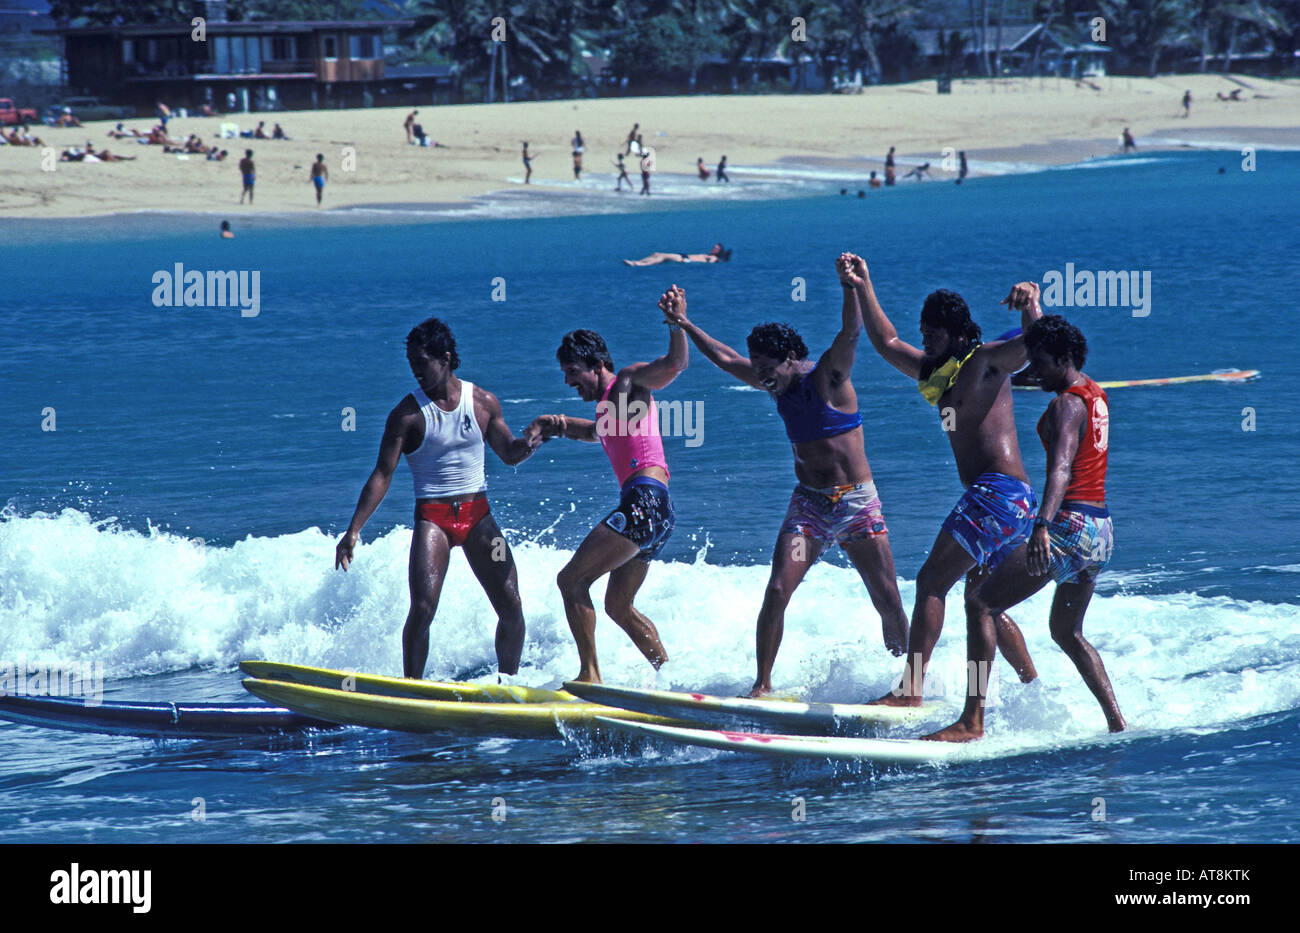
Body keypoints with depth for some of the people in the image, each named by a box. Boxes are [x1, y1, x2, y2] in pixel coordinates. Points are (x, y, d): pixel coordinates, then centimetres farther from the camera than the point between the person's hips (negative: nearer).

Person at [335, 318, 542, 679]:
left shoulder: (483, 402, 3)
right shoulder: (407, 414, -5)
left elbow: (508, 454, 16)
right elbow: (382, 475, -6)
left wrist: (527, 443, -8)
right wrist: (354, 530, -14)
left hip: (477, 514, 3)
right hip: (432, 517, -3)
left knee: (511, 606, -4)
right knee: (423, 607, -18)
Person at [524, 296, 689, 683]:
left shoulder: (629, 381, 1)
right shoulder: (607, 405, 27)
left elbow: (674, 364, -16)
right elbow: (596, 433, 49)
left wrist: (677, 324, -35)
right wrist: (556, 426, 29)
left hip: (645, 501, -11)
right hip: (645, 509, 11)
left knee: (572, 580, -12)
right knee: (619, 606, 20)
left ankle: (590, 676, -15)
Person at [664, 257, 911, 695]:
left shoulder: (828, 376, -10)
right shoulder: (777, 384, 7)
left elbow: (851, 332, -27)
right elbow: (725, 358, 19)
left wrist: (850, 287, -44)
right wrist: (685, 324, 20)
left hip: (857, 502, -5)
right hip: (809, 504, 5)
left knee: (890, 606, -3)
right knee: (777, 592, -12)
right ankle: (762, 686, -7)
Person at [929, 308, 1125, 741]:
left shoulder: (1066, 405, -13)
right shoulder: (1094, 393, 14)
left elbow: (1062, 467, -31)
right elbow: (1052, 340, 34)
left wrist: (1043, 525, -43)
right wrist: (1032, 298, 31)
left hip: (1070, 526, -10)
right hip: (1101, 531, 10)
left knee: (980, 604, -11)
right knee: (1066, 632, 26)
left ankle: (972, 721, -19)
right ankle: (1116, 722, 19)